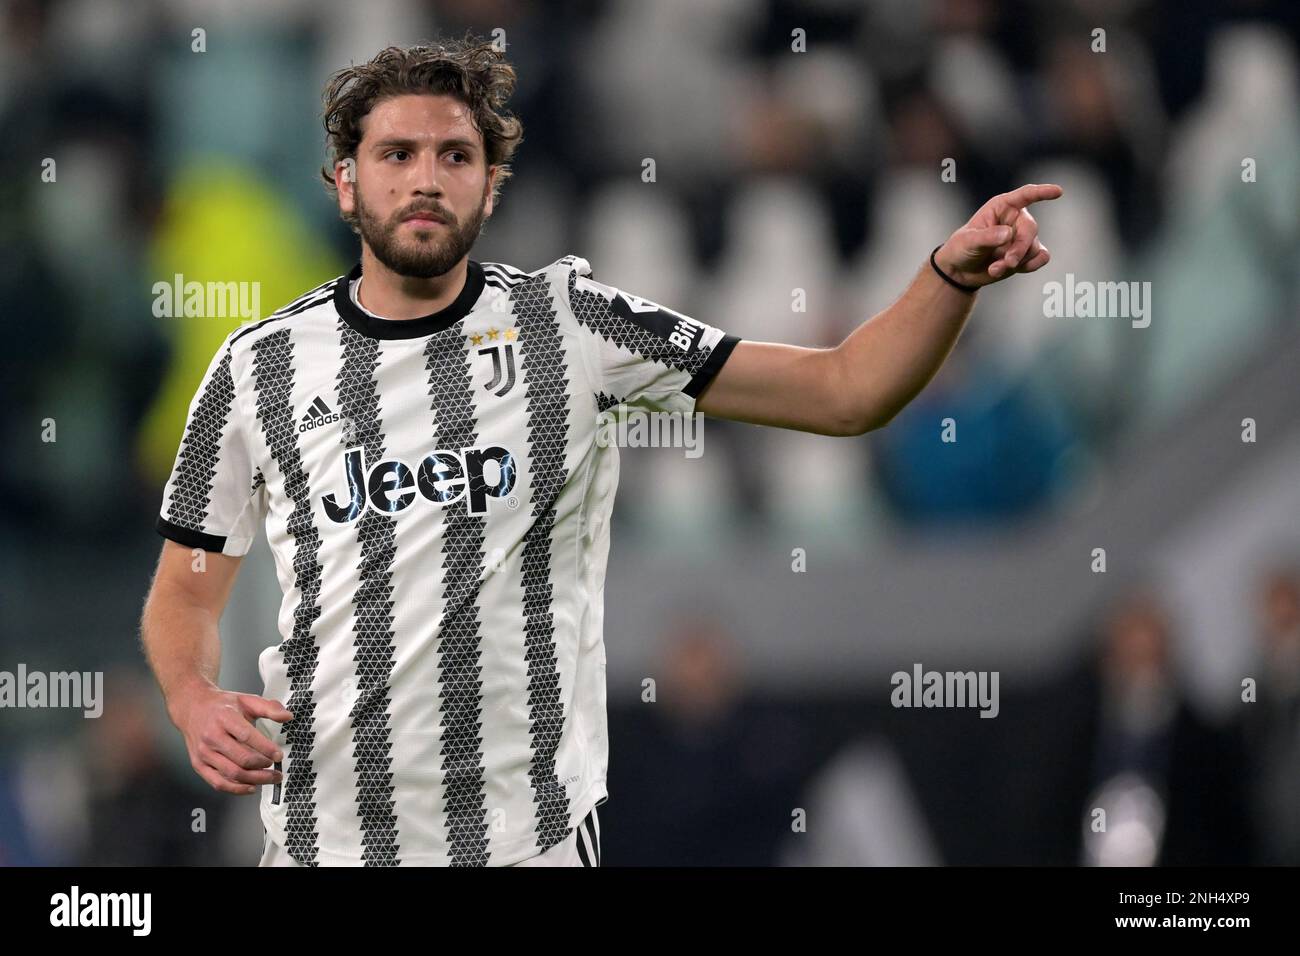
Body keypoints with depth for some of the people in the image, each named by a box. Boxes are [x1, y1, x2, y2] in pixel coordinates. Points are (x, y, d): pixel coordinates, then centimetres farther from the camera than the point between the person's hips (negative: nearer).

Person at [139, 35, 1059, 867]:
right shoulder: (258, 367, 2)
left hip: (531, 834, -1)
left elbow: (844, 392, -3)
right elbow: (187, 592, 11)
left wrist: (952, 275, -19)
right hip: (327, 836, 1)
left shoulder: (568, 322, -1)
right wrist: (194, 698, -10)